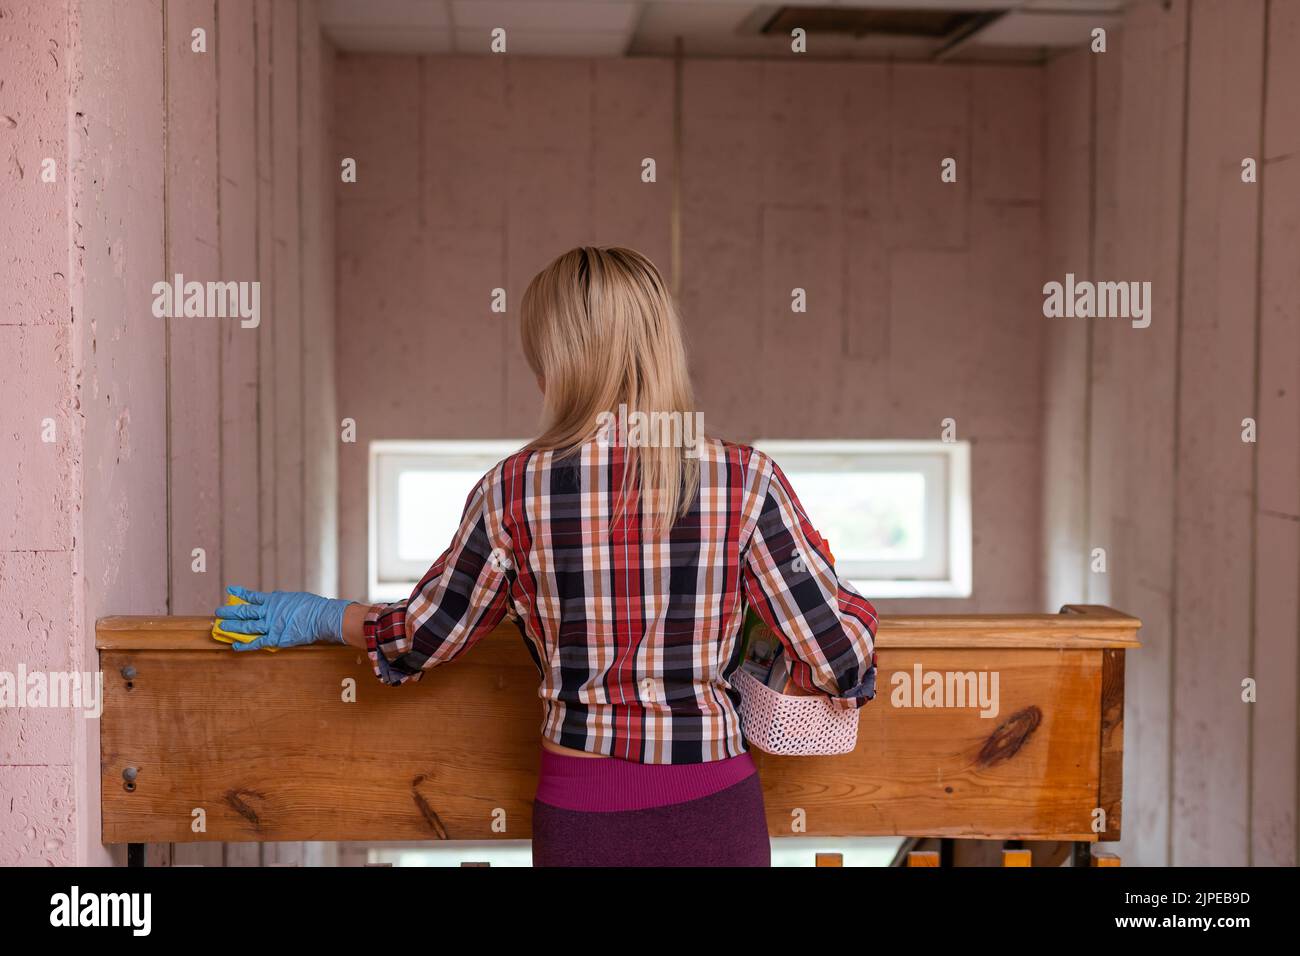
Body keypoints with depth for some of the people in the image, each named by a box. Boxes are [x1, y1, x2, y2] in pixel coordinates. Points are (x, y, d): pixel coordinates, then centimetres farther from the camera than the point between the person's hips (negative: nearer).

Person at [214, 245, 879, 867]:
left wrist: (320, 617, 25)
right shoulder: (747, 480, -11)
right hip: (715, 810, 0)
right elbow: (840, 660, -8)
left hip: (577, 815, 1)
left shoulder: (514, 491, -8)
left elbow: (419, 639, 5)